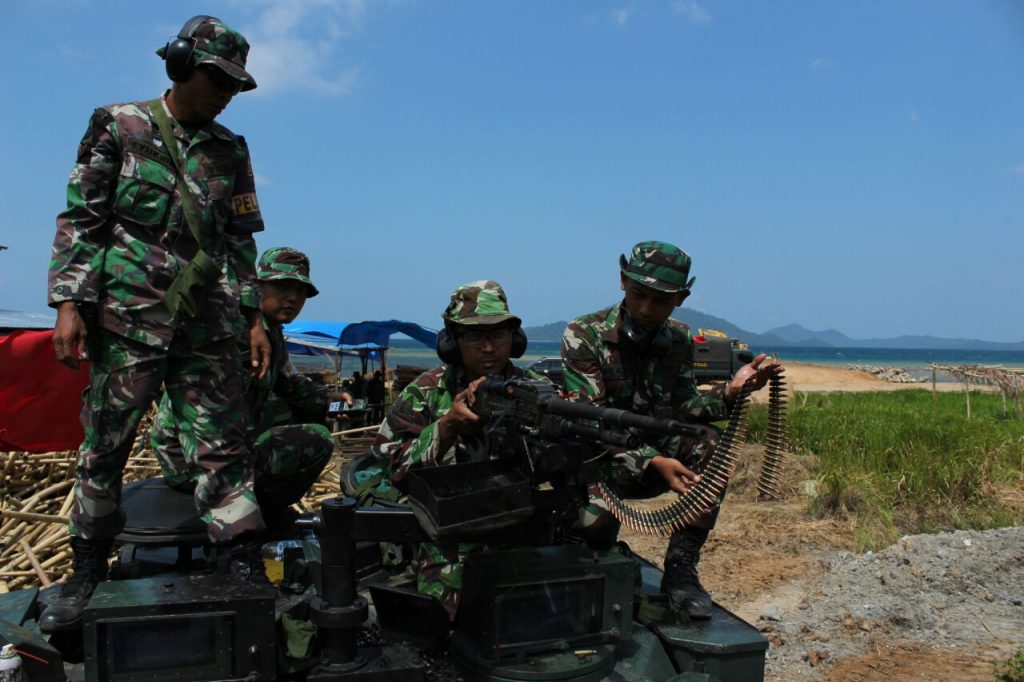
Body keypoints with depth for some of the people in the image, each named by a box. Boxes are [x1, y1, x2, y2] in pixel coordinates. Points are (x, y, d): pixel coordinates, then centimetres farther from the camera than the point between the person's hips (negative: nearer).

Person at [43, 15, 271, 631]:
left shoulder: (230, 151, 12)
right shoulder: (119, 127, 3)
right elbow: (80, 220, 1)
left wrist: (253, 316, 7)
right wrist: (69, 303, -8)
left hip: (207, 324, 3)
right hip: (128, 316, -2)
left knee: (226, 446, 0)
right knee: (104, 447, 4)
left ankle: (247, 565, 7)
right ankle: (87, 574, 20)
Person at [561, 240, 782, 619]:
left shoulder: (679, 339, 1)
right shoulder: (583, 336, -16)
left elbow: (683, 408, 1)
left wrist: (731, 390, -17)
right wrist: (654, 462, -34)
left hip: (654, 449, 5)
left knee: (712, 445, -22)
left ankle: (681, 570, -15)